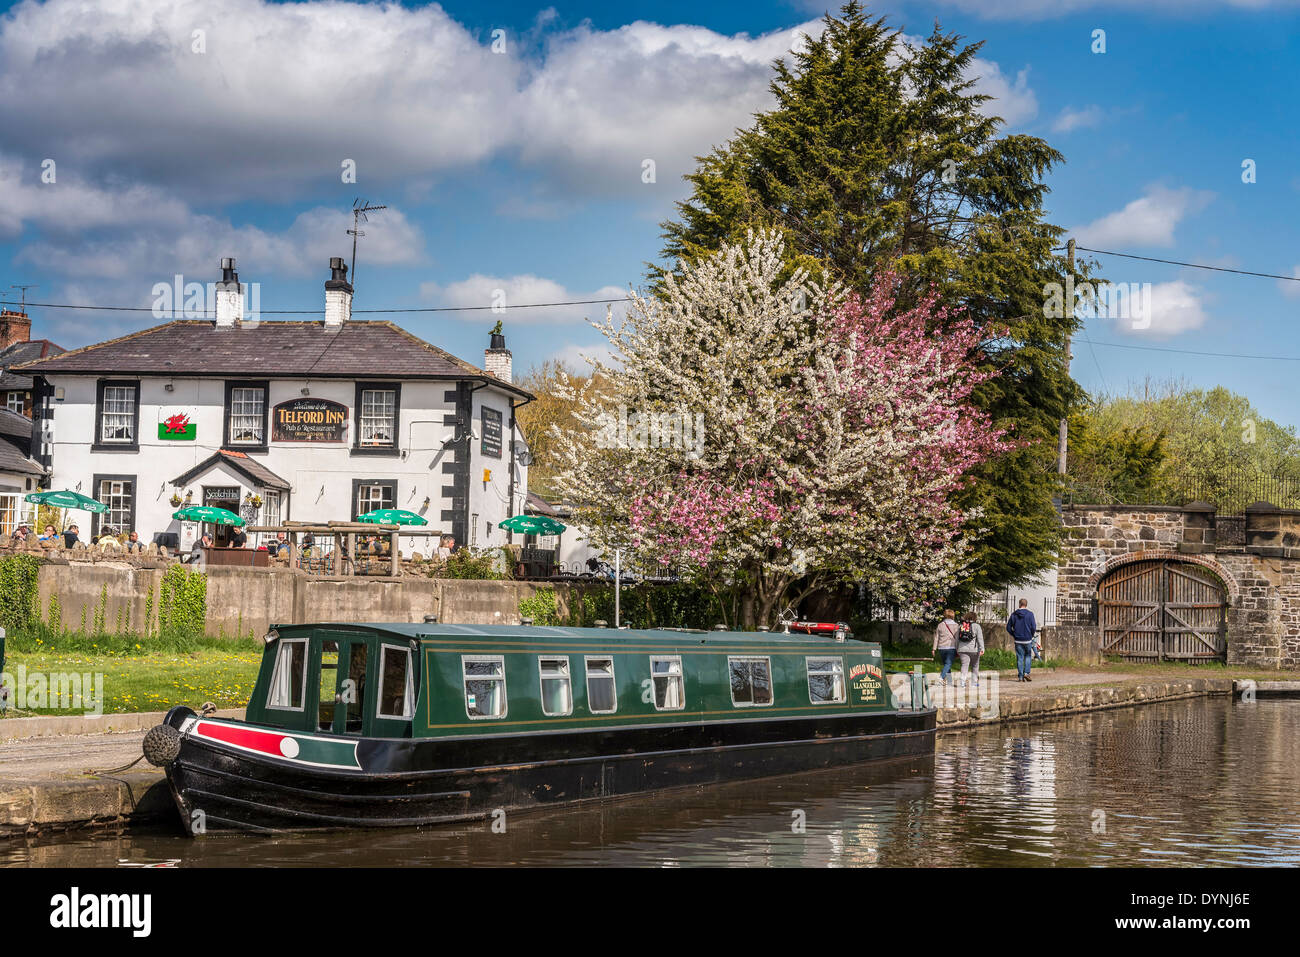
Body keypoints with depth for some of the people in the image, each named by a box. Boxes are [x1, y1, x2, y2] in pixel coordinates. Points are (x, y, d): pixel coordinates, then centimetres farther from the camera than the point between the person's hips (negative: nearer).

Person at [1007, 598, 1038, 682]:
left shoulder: (1014, 614, 1)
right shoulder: (1029, 614, -7)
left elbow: (1008, 627, 3)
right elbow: (1034, 627, -10)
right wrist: (1031, 635, 6)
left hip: (1018, 640, 2)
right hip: (1027, 640, -2)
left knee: (1019, 658, 6)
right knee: (1028, 656, 15)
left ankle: (1020, 676, 5)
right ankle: (1026, 673, 2)